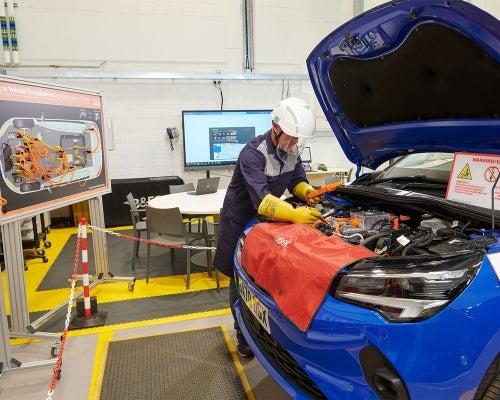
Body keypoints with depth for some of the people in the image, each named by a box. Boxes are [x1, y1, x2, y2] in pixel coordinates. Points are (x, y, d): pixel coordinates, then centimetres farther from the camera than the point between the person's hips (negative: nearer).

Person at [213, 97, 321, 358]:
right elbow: (262, 199, -42)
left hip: (267, 219, 6)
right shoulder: (253, 153, -31)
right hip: (240, 221, -6)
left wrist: (307, 191, -20)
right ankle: (244, 336, 21)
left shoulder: (291, 151, -6)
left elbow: (296, 180, 3)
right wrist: (293, 214, -56)